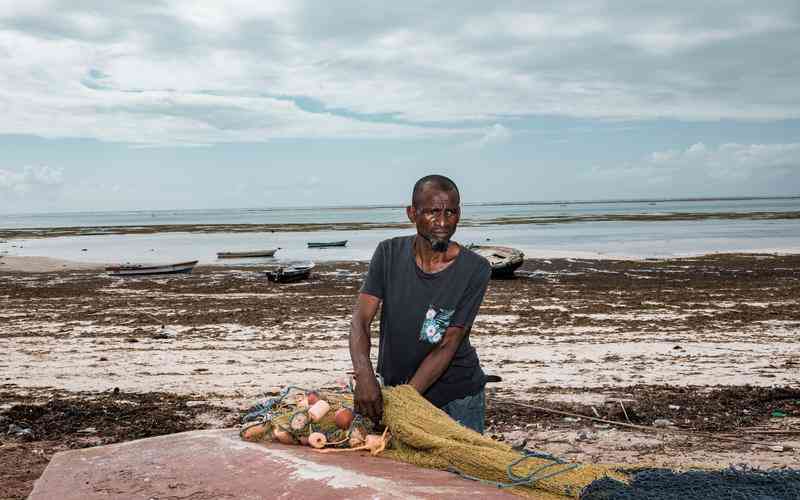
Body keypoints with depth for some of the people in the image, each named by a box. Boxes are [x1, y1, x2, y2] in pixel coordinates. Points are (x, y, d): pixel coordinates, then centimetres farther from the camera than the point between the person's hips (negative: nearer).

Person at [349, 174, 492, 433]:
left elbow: (447, 346, -19)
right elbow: (361, 319, -15)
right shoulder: (389, 253, -9)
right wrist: (364, 375, -33)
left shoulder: (475, 270, -17)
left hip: (457, 395, -2)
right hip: (394, 385, 2)